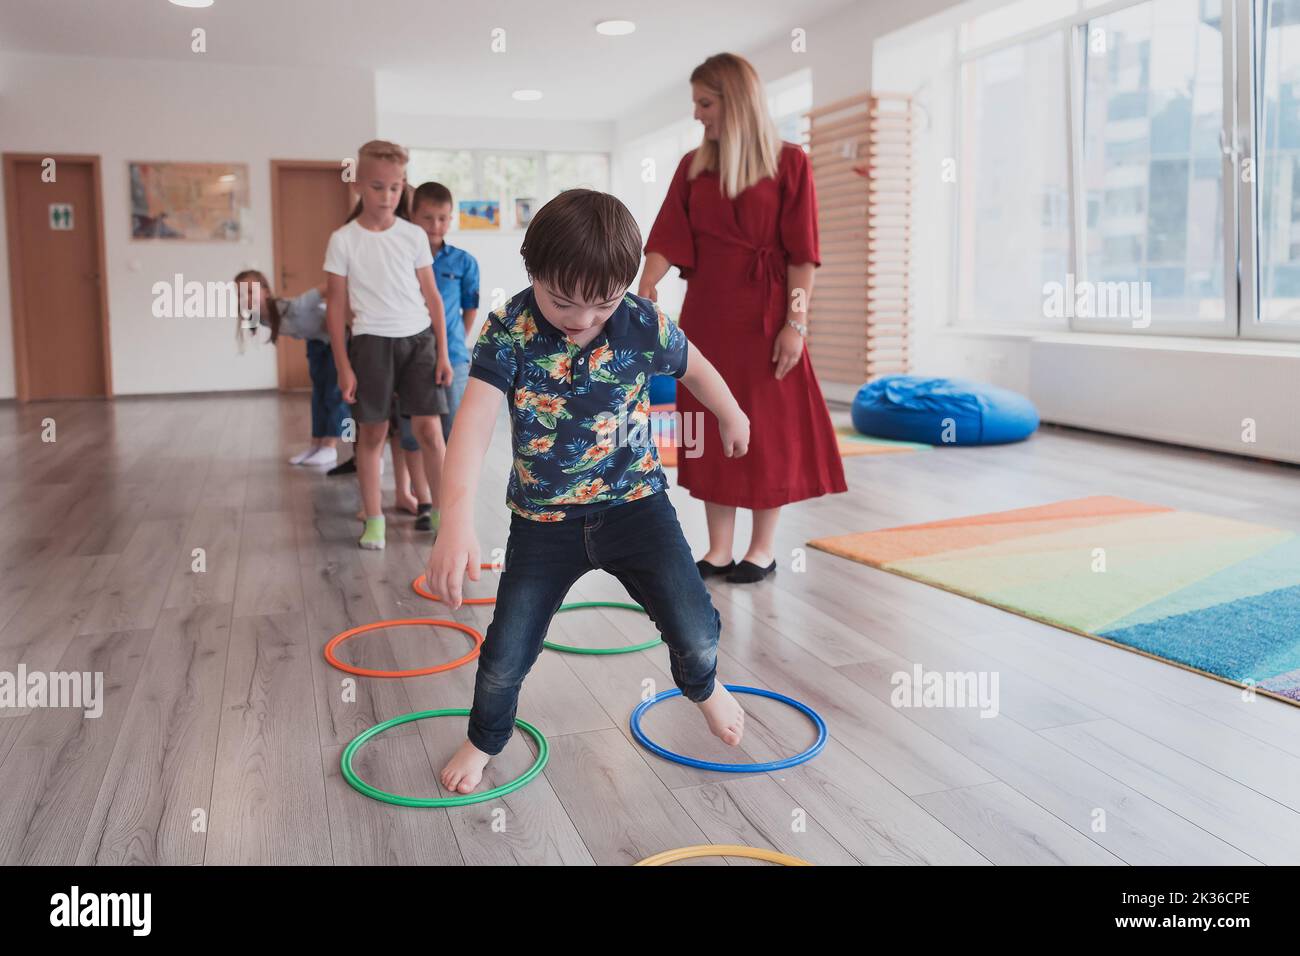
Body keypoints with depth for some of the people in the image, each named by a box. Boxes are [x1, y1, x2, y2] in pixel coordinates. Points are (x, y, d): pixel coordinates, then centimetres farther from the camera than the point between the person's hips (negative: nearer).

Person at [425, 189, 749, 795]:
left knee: (695, 631, -8)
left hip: (634, 502, 1)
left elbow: (694, 366, 9)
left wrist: (731, 416, 27)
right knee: (506, 655, 4)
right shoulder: (509, 331, -18)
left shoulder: (644, 325, -13)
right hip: (543, 518, 0)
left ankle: (702, 685, 32)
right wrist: (457, 519, -45)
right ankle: (483, 741, 38)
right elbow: (474, 423, -31)